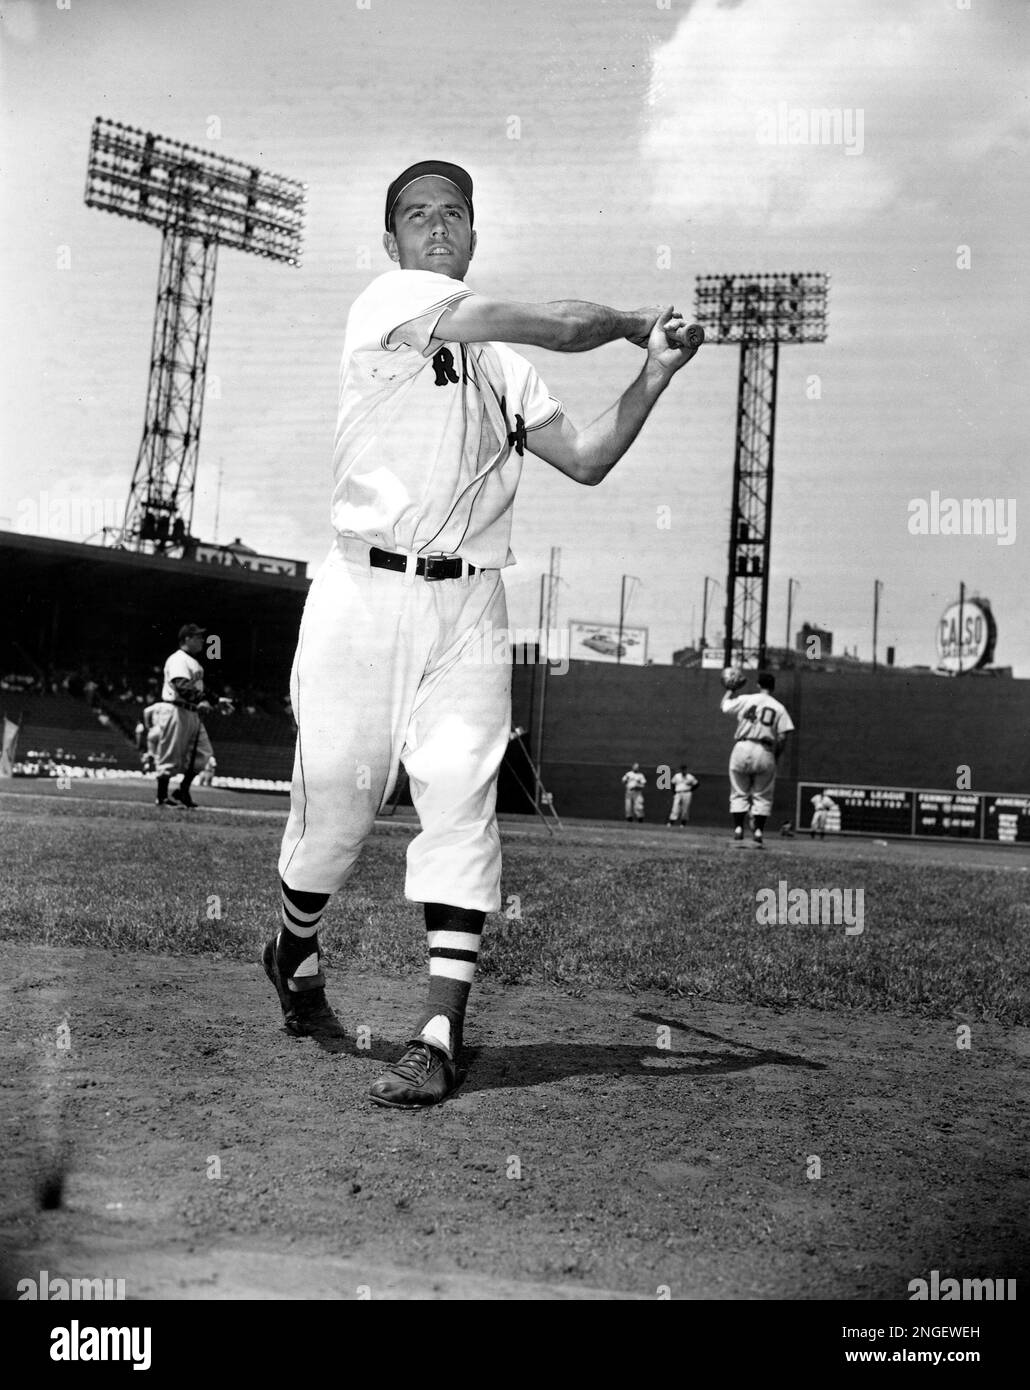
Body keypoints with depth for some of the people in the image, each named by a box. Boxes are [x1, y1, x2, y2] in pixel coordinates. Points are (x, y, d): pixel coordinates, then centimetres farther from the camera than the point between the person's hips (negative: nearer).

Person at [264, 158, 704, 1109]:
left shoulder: (500, 361, 19)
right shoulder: (387, 305, -2)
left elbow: (586, 460, 17)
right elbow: (559, 325, -9)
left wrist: (654, 375, 7)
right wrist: (632, 320, 9)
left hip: (470, 605, 4)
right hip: (367, 592, -4)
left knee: (462, 800, -6)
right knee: (337, 795, 4)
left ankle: (442, 1032, -6)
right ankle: (295, 953, 33)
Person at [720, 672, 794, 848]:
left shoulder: (744, 700, 5)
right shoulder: (779, 708, 4)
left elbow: (724, 705, 23)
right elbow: (782, 738, -3)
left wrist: (731, 688, 38)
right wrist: (775, 757, 8)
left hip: (742, 748, 1)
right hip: (764, 753, -1)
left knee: (739, 794, 9)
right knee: (762, 796, 8)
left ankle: (738, 829, 0)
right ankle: (758, 833, 0)